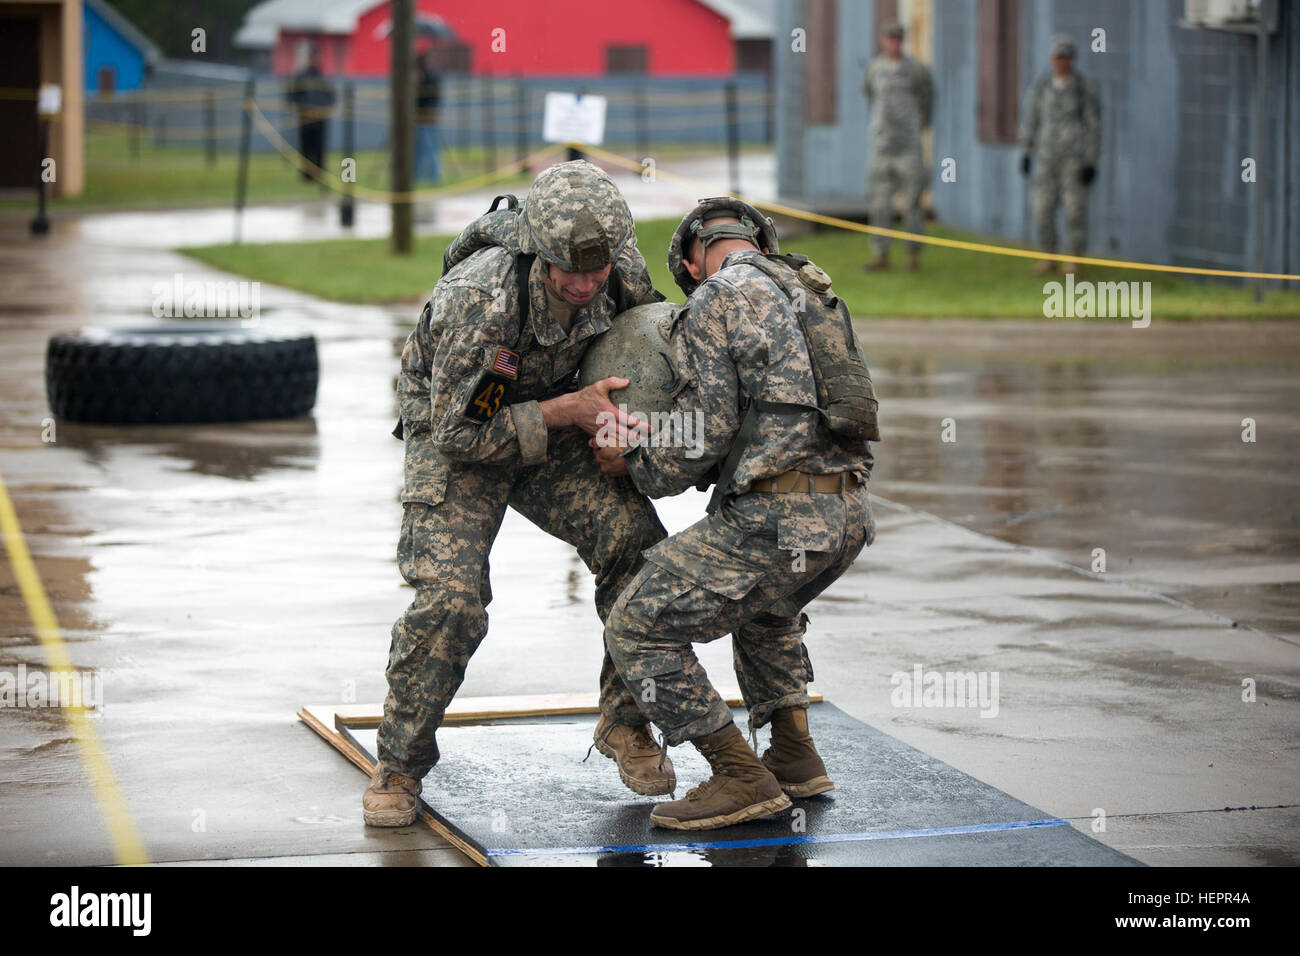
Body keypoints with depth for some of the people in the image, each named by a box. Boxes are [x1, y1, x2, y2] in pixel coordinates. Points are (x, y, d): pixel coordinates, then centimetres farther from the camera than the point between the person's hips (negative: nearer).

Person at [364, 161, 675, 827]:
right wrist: (565, 410, -33)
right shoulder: (479, 300, -37)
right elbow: (457, 431, -28)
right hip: (454, 432, -4)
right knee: (449, 596, -21)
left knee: (637, 543, -16)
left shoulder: (621, 270, -22)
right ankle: (399, 765, -1)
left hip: (556, 426, 4)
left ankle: (623, 720, 4)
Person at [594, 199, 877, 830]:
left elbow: (706, 432, -8)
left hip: (779, 516, -9)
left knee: (637, 629, 1)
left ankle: (742, 779, -2)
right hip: (849, 514, 9)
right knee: (763, 606, 37)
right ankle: (794, 756, 28)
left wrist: (636, 466, 10)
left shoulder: (713, 302, -2)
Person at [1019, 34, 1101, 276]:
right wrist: (1025, 152, 9)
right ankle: (1047, 258, 13)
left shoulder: (1086, 88, -4)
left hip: (1075, 156, -4)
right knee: (1042, 207, 1)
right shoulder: (1041, 85, 6)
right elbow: (1030, 119, 12)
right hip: (1046, 155, 4)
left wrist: (1091, 162, -9)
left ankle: (1074, 261, 6)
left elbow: (1093, 126, -5)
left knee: (1075, 208, -2)